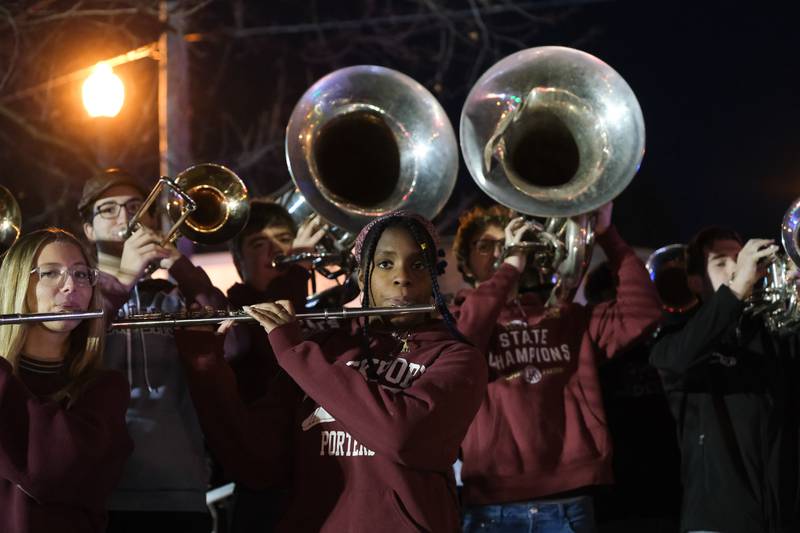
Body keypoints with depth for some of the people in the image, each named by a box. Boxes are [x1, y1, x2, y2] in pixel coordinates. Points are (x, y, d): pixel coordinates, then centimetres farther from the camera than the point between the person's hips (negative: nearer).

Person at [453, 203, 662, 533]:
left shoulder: (568, 318, 18)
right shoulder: (456, 319, 11)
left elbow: (640, 313, 3)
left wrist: (606, 235, -4)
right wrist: (509, 268, -13)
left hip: (566, 502, 2)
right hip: (492, 505, -2)